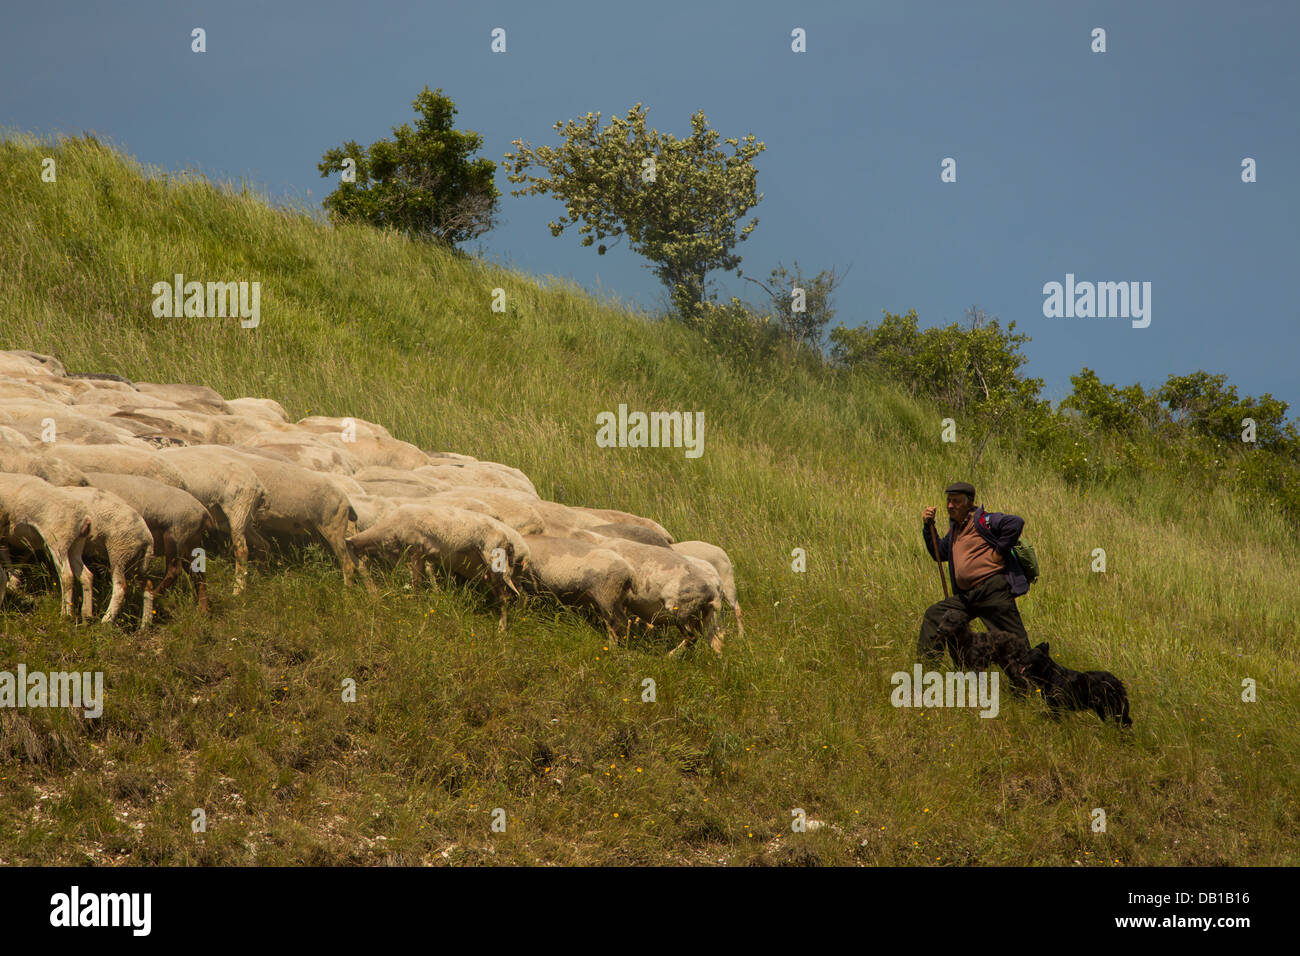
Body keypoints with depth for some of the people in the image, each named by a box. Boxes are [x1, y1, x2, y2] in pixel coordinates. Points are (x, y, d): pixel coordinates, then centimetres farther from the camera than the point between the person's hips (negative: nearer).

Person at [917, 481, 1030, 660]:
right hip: (967, 596, 9)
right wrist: (928, 527, 18)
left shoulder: (981, 520, -7)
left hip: (993, 590, -9)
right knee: (934, 615, 11)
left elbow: (1015, 523, -20)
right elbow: (939, 553, 29)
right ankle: (926, 661, 16)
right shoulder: (955, 528, 20)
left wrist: (1000, 551, -15)